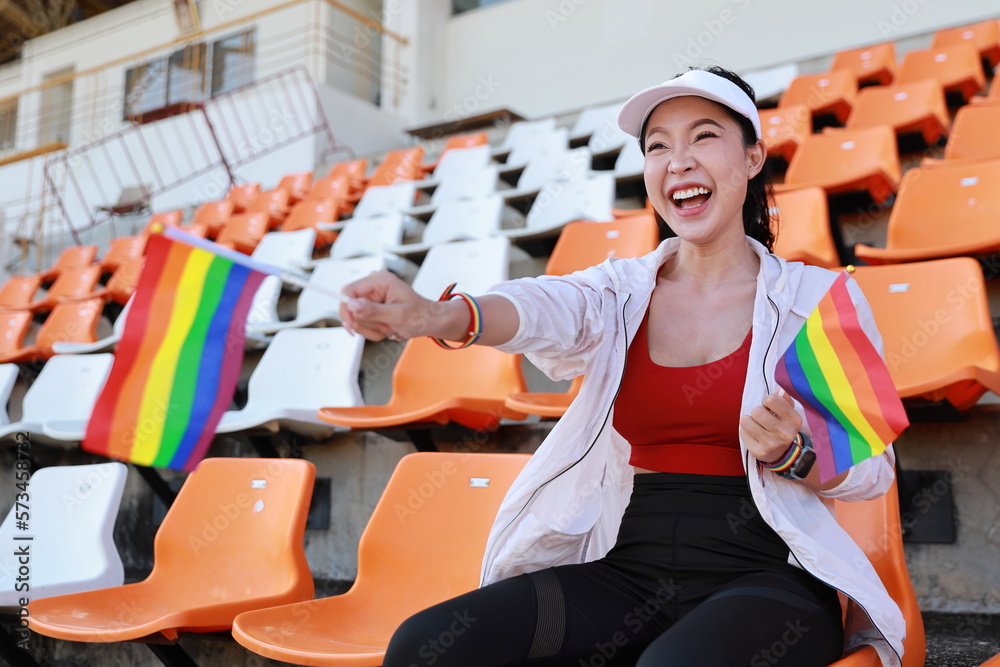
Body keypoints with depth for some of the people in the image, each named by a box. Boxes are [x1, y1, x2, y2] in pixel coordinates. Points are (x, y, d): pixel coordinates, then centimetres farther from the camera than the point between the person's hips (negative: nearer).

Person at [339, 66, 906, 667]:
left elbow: (873, 473, 5)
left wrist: (792, 454, -18)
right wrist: (437, 316, -37)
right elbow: (545, 307, -15)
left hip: (764, 578, -3)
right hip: (627, 570, 3)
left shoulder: (817, 298, 3)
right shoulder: (623, 291, 9)